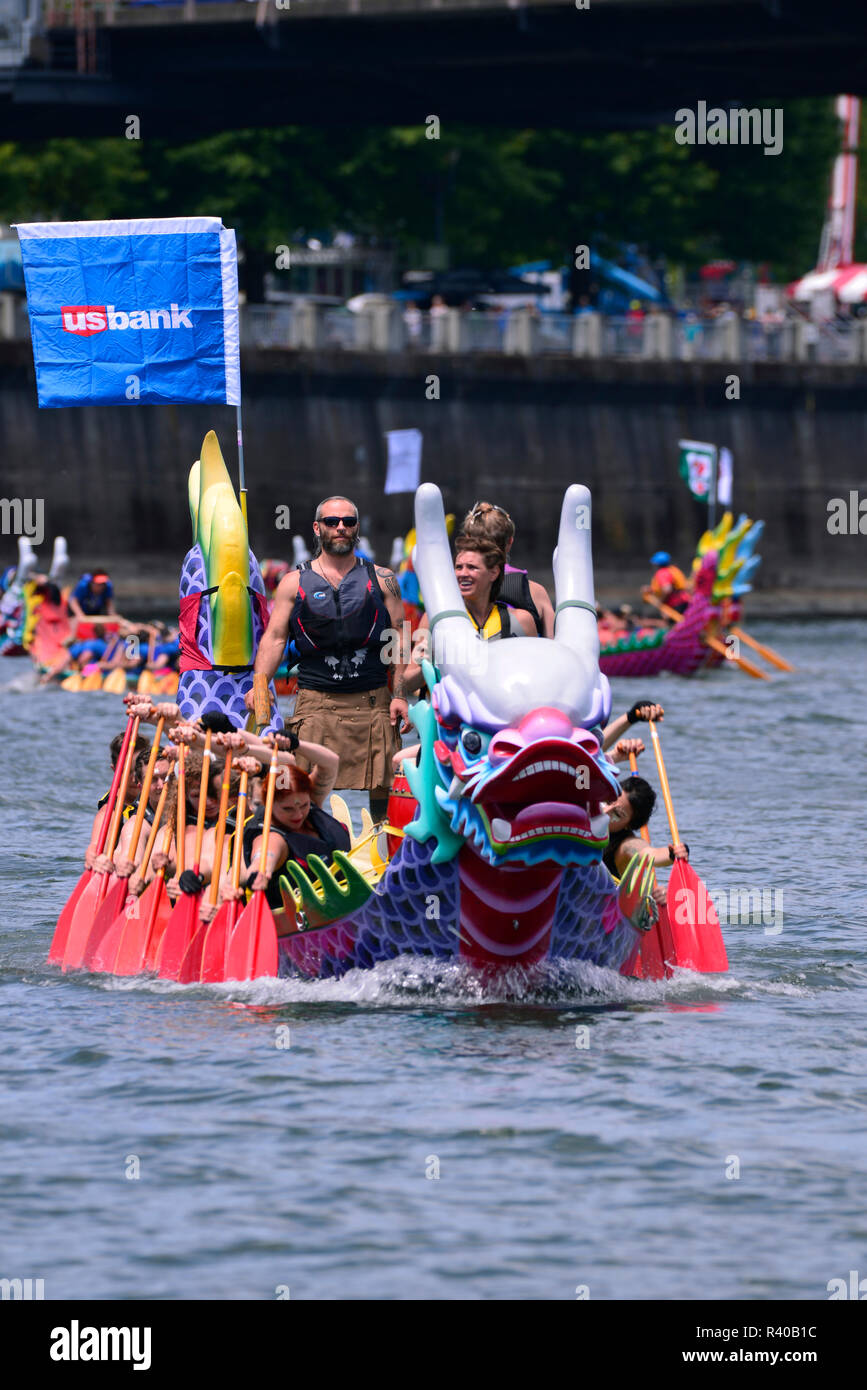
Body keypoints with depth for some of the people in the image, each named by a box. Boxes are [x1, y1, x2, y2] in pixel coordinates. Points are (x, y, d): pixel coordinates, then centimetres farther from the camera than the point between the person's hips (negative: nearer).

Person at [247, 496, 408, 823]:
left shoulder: (381, 580, 10)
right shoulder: (295, 583, 10)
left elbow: (400, 640, 8)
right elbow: (274, 638, 6)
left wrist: (400, 695, -2)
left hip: (372, 701, 0)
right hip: (315, 702, 0)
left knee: (380, 789, -1)